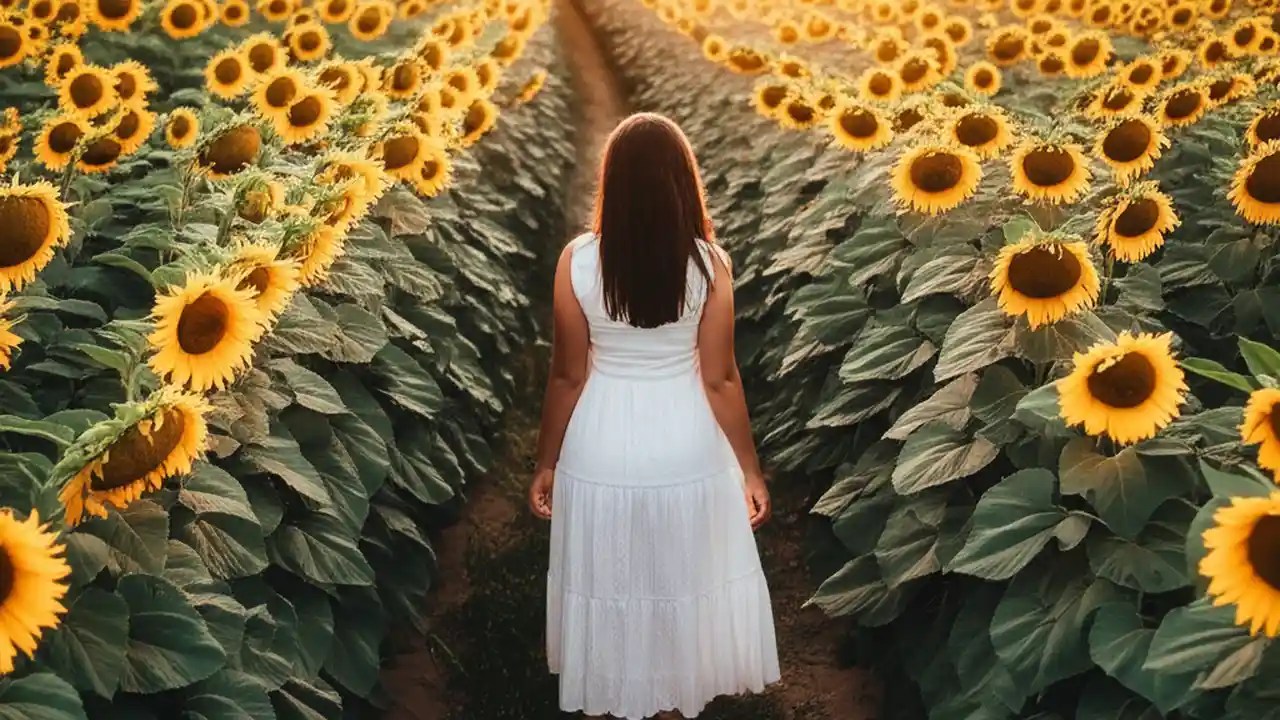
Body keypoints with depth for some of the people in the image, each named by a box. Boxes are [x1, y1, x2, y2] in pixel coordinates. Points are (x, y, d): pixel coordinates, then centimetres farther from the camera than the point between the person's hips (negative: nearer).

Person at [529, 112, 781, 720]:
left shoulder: (577, 261, -13)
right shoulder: (708, 263, -13)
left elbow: (567, 376, -8)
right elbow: (720, 380, -10)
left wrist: (545, 463, 5)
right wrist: (750, 468, 2)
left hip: (601, 452, 0)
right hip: (685, 451, 0)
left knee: (602, 590, 19)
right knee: (680, 588, 20)